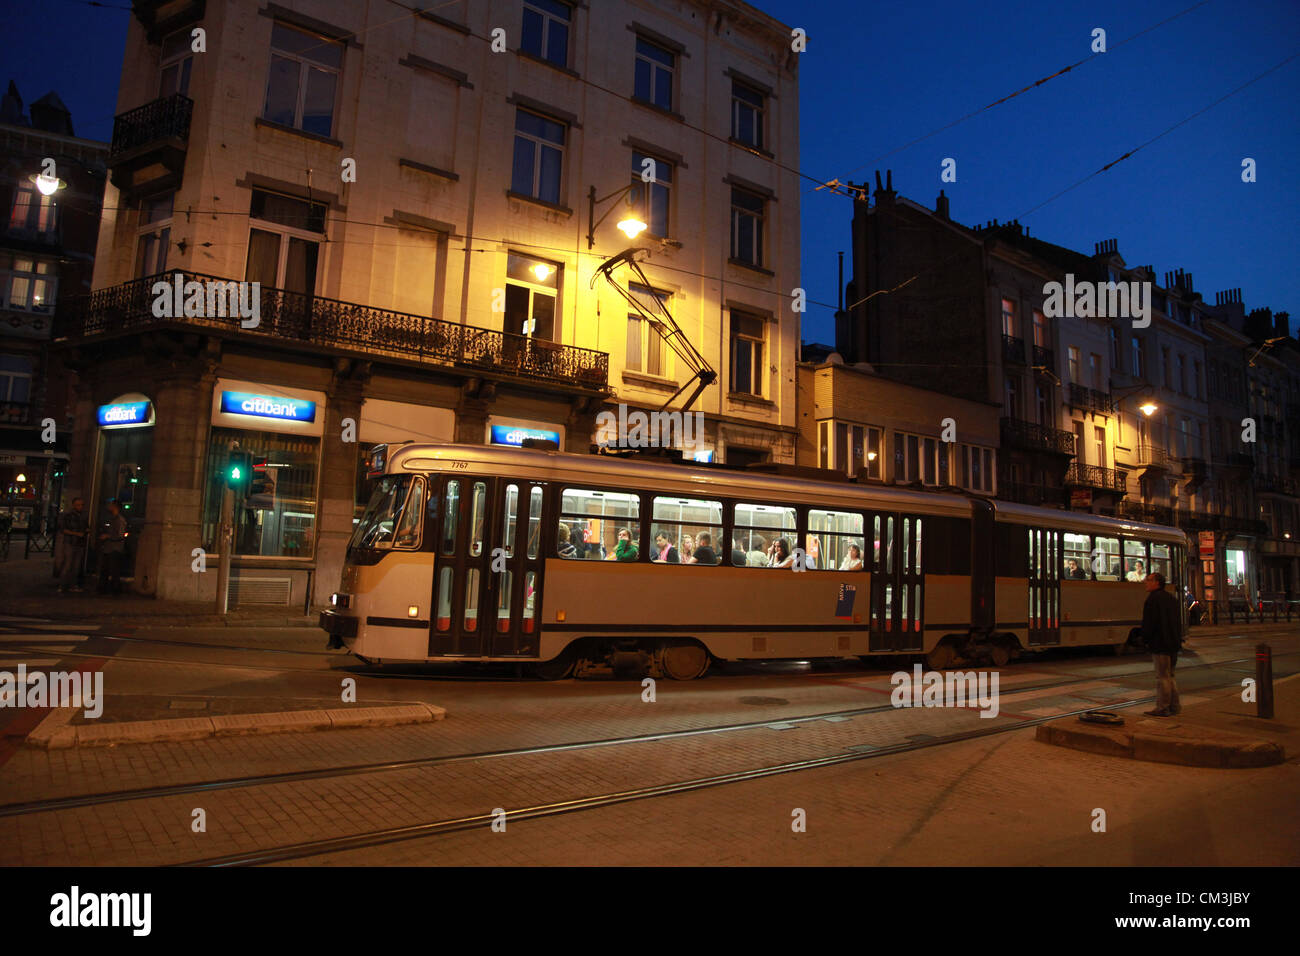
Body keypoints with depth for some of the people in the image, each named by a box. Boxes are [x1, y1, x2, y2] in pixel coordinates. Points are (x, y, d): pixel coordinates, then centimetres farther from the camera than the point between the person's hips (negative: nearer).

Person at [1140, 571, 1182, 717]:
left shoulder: (1154, 598, -14)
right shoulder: (1171, 598, 16)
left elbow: (1149, 622, -17)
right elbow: (1177, 622, 20)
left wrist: (1146, 639, -4)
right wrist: (1177, 640, 22)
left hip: (1160, 644, -10)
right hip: (1173, 644, 10)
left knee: (1162, 677, -6)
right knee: (1169, 676, 17)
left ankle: (1163, 708, -3)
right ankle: (1174, 706, 21)